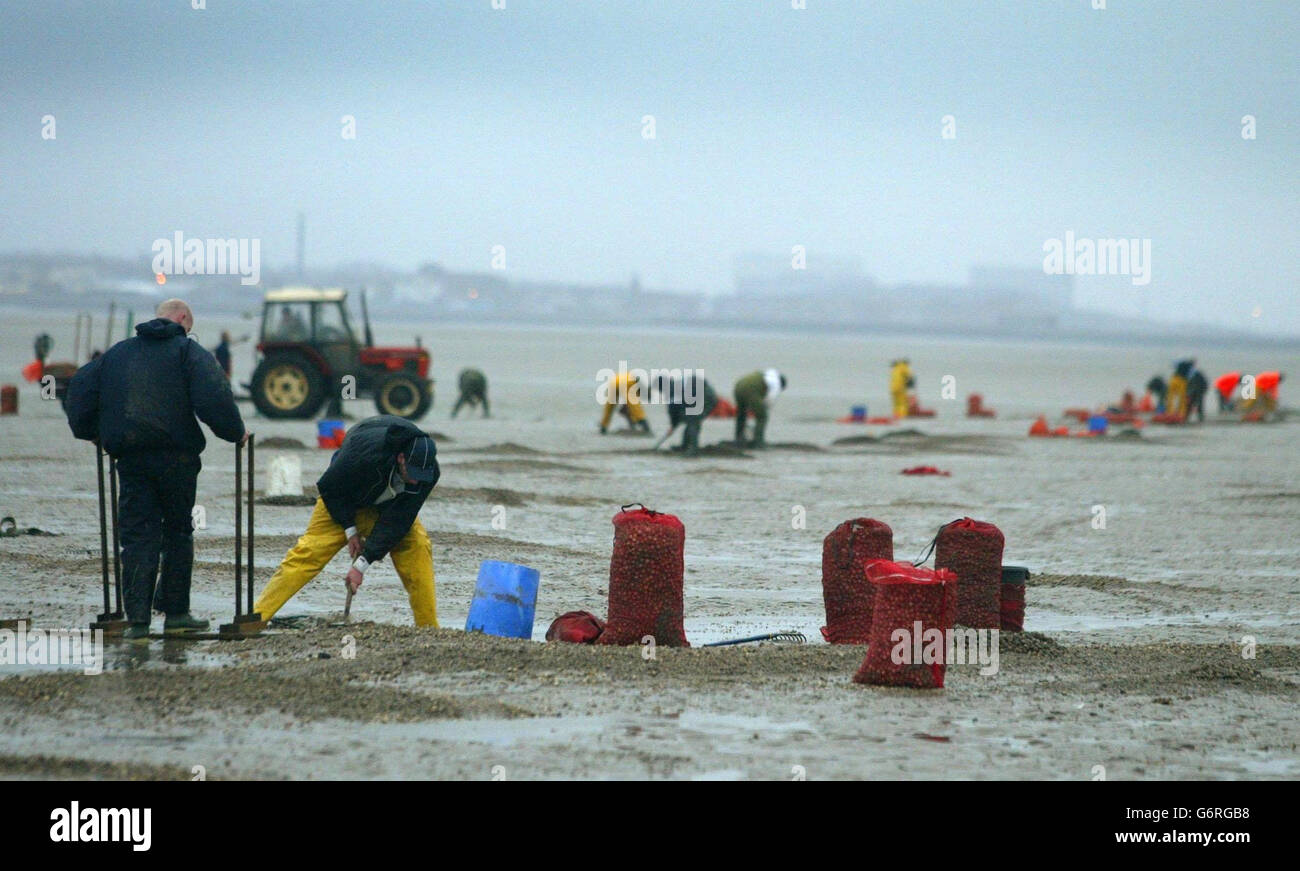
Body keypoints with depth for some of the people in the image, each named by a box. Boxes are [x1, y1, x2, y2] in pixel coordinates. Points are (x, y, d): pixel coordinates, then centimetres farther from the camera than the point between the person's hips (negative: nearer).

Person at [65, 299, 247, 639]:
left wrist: (90, 431, 27)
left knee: (138, 535, 3)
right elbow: (213, 394, -12)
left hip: (129, 457, 3)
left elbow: (80, 386, 16)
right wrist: (235, 432, 0)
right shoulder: (187, 350, 3)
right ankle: (175, 613, 11)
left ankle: (137, 619, -7)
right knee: (178, 531, 11)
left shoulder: (117, 352, 18)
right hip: (175, 454, -3)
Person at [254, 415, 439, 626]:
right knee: (310, 552, -15)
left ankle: (429, 628, -12)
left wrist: (363, 564, -28)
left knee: (418, 545, -19)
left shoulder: (428, 473, -28)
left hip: (388, 507, 3)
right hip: (341, 502, -3)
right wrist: (351, 530, -18)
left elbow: (397, 521, -25)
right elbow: (329, 487, -21)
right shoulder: (365, 452, -39)